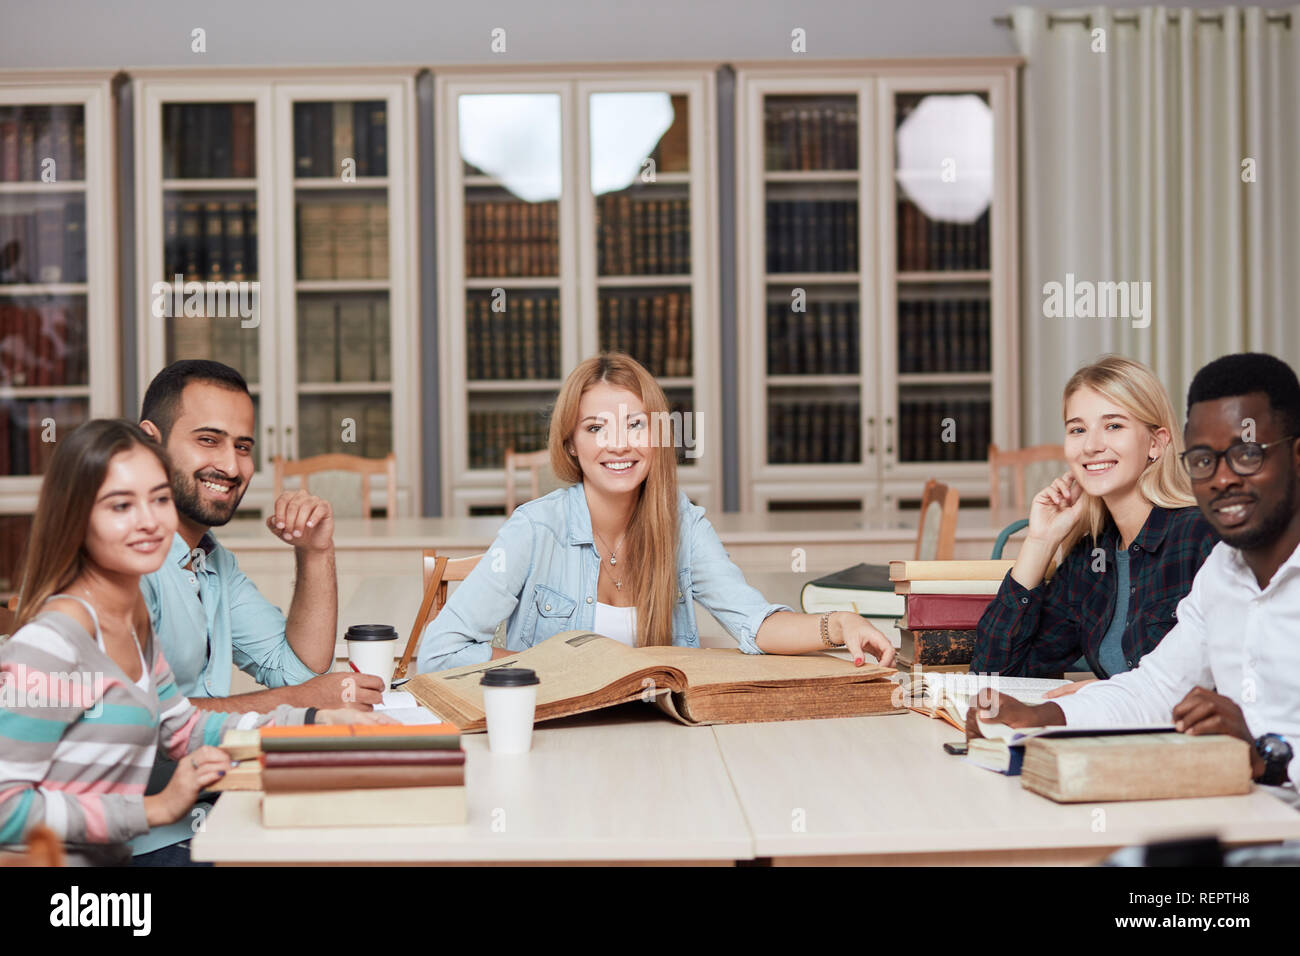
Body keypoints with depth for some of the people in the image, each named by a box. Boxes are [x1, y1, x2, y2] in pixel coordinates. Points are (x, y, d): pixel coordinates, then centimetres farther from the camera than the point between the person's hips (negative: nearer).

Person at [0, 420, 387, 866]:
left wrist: (321, 720, 11)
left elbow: (187, 729, 20)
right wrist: (157, 808, -19)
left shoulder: (135, 621, 9)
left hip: (111, 859, 8)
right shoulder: (51, 642, -19)